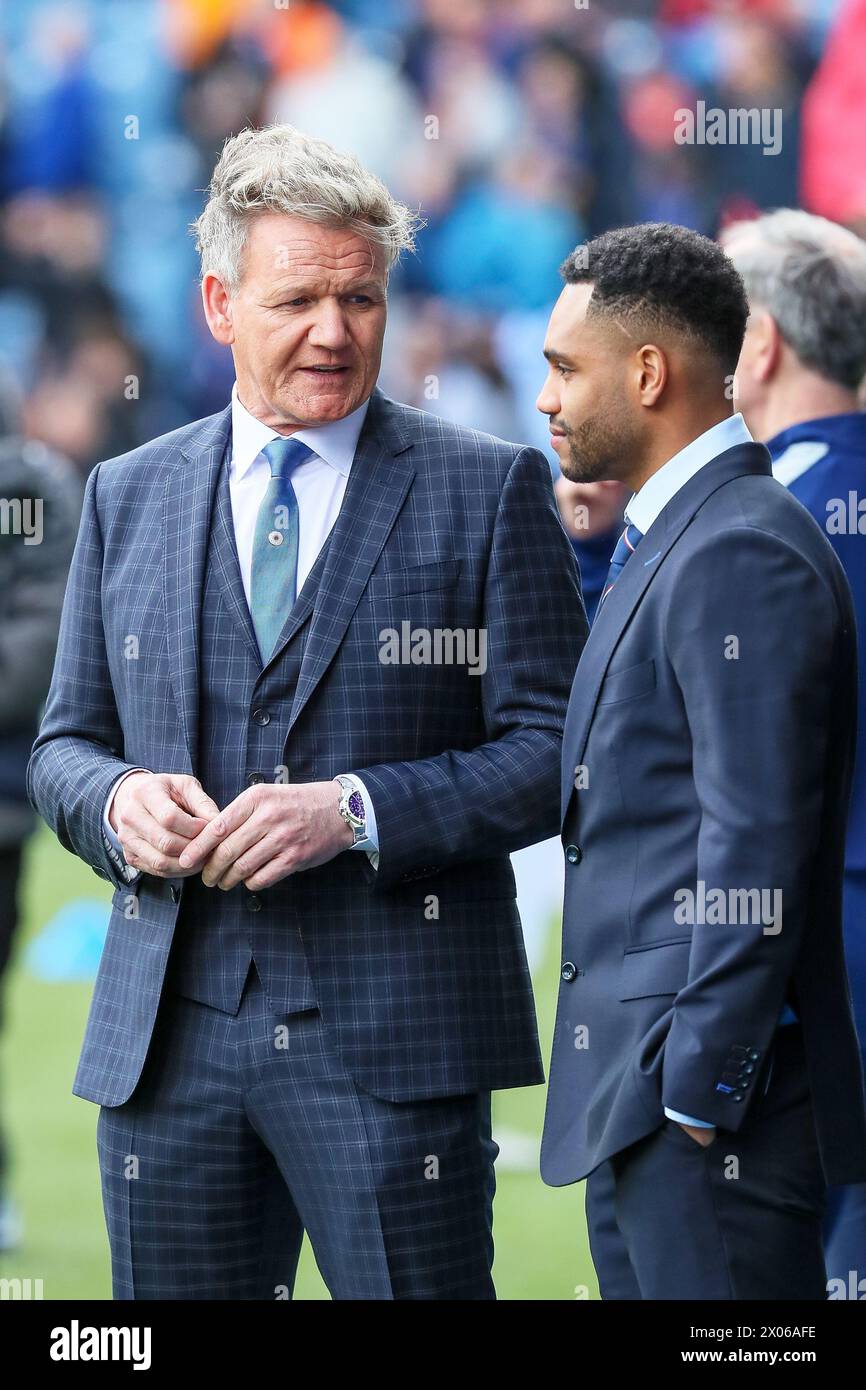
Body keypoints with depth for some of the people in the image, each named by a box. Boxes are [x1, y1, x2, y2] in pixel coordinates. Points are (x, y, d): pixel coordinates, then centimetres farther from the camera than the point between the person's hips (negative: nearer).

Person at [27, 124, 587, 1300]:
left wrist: (359, 811, -15)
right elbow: (67, 744, 18)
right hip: (171, 1042, 3)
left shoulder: (490, 491, 3)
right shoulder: (128, 498, 14)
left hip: (392, 1033, -3)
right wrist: (118, 800, -6)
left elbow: (556, 749, -2)